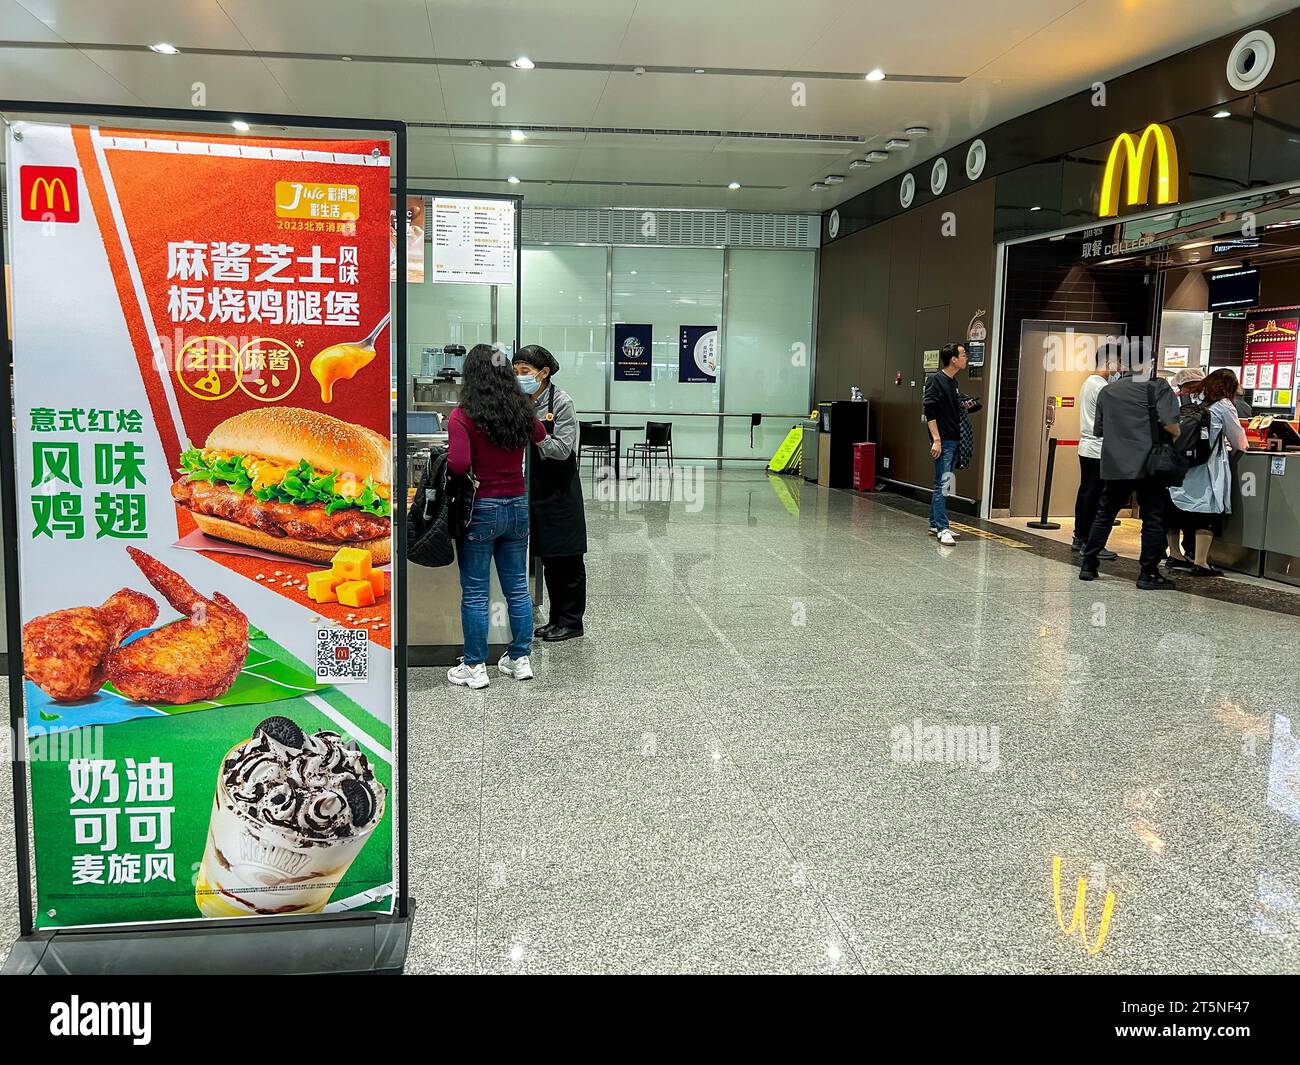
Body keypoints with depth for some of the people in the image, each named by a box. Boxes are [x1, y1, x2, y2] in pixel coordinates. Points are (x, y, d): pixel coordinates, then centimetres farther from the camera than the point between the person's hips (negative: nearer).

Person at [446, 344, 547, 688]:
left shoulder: (463, 416, -14)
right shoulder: (522, 411, 2)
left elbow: (459, 463, -25)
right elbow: (540, 435, 24)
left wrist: (444, 462, -4)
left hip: (481, 509, -5)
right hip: (517, 506, 5)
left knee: (474, 592, 5)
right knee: (517, 586, 14)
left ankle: (475, 667, 12)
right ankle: (520, 658, 23)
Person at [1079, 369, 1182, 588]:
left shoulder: (1107, 391, 10)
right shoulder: (1158, 386, -5)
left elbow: (1098, 430, 16)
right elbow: (1170, 425, -15)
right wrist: (1176, 436, 4)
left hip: (1114, 465, 5)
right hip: (1148, 464, -4)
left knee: (1104, 515, 14)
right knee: (1153, 519, 2)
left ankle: (1088, 565, 17)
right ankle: (1148, 573, 3)